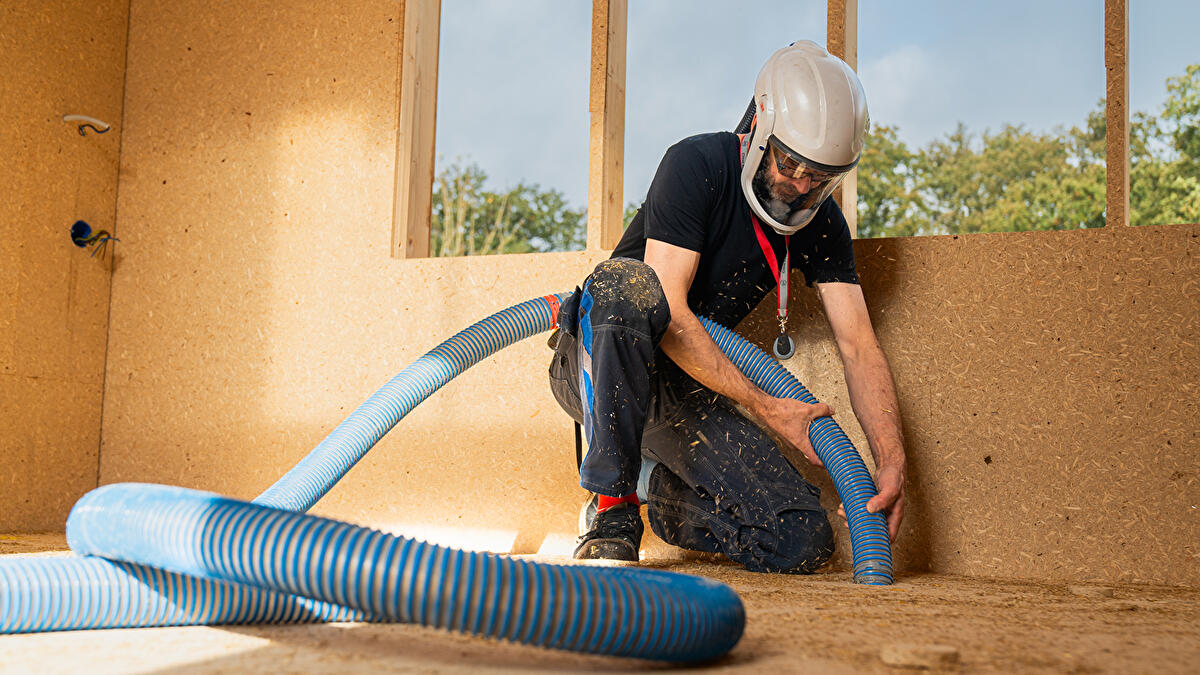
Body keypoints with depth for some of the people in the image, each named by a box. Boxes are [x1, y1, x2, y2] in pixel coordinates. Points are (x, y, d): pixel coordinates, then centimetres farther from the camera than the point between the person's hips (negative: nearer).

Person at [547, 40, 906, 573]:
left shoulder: (821, 222, 0)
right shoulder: (697, 166, -18)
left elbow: (859, 345, -6)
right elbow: (670, 314, -25)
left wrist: (891, 459, -20)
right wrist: (766, 408, -23)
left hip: (688, 390, 5)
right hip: (597, 367, -4)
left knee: (803, 540, -12)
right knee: (630, 283, -40)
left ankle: (663, 492, 18)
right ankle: (612, 508, -25)